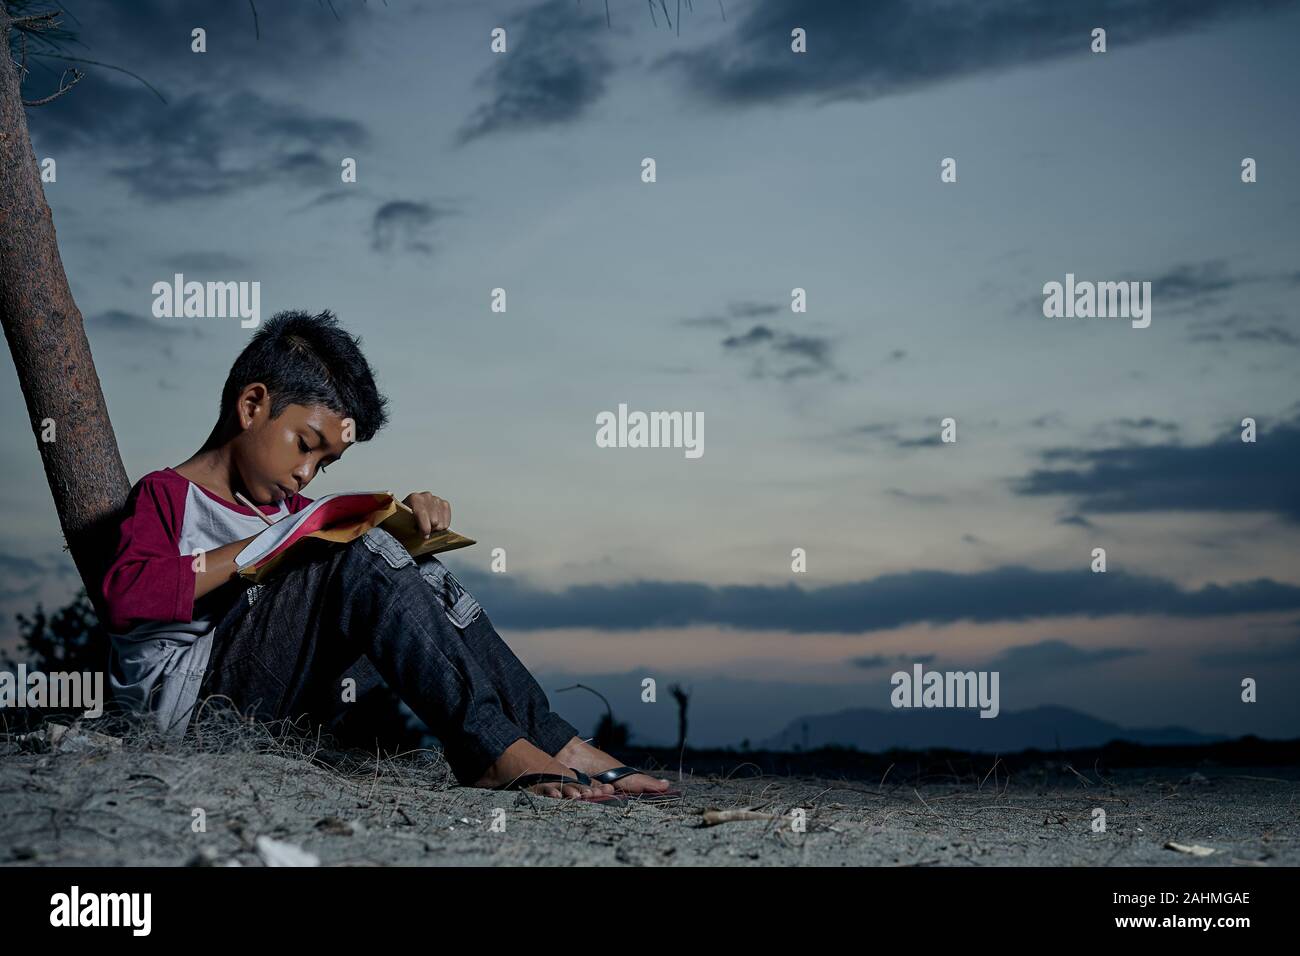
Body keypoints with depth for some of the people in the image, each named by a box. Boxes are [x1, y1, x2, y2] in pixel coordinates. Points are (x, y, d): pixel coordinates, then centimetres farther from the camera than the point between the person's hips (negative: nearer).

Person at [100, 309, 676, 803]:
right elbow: (125, 596, -17)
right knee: (361, 558, -24)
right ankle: (496, 752, -30)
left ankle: (556, 746, -14)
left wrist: (406, 517, 4)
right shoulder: (164, 495, 1)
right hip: (188, 698, -8)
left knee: (414, 573, -3)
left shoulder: (287, 511, 25)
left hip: (284, 711, 8)